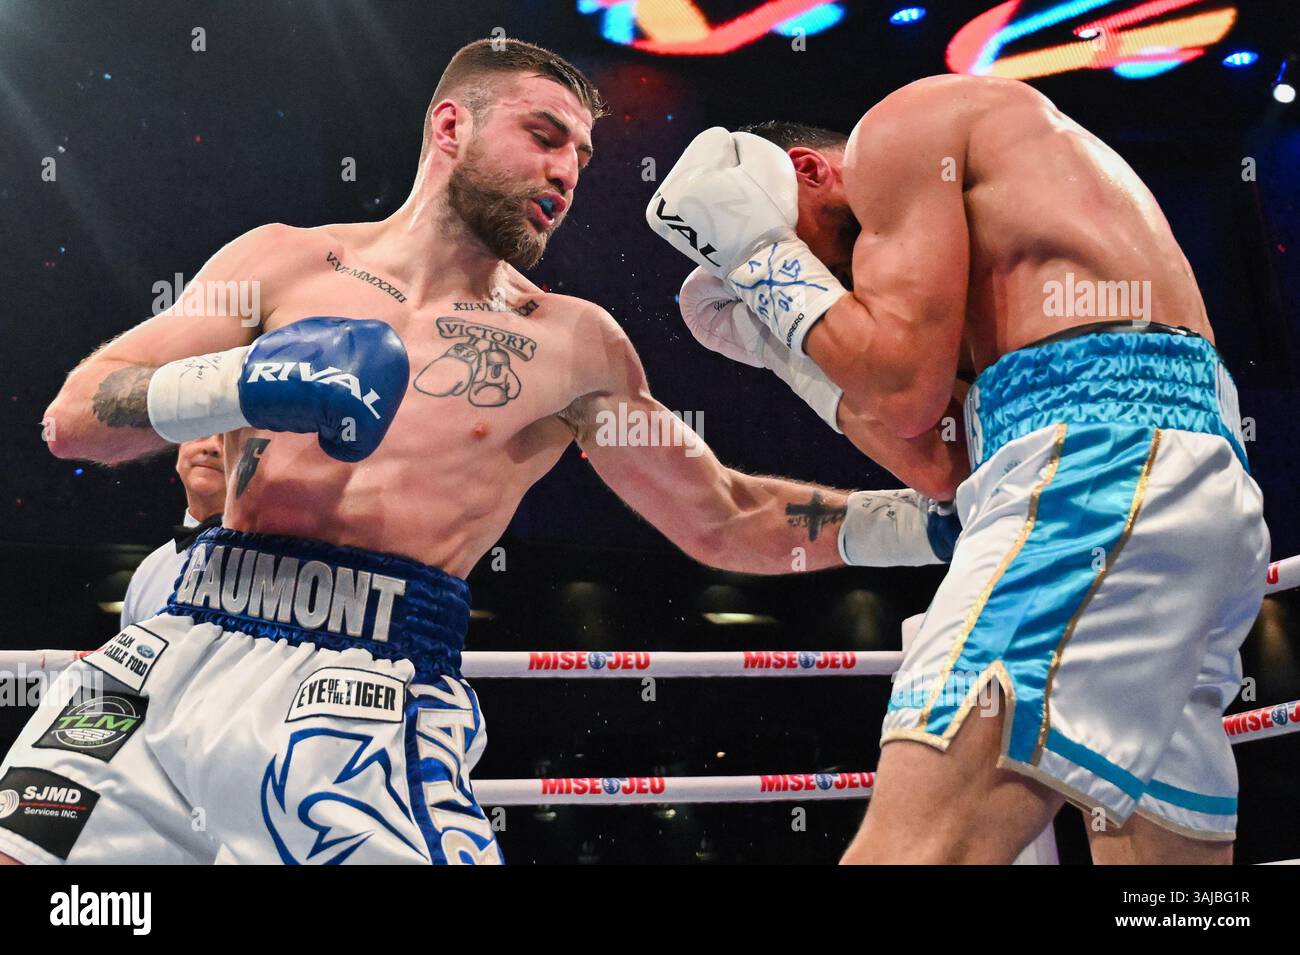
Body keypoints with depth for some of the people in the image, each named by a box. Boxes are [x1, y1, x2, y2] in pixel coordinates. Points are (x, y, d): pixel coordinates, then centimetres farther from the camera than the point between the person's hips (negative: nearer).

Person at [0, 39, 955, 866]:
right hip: (189, 653, 1)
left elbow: (723, 522, 15)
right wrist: (240, 385, -15)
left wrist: (926, 523, 6)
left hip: (369, 696, -1)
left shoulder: (569, 344, 10)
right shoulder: (287, 263, 10)